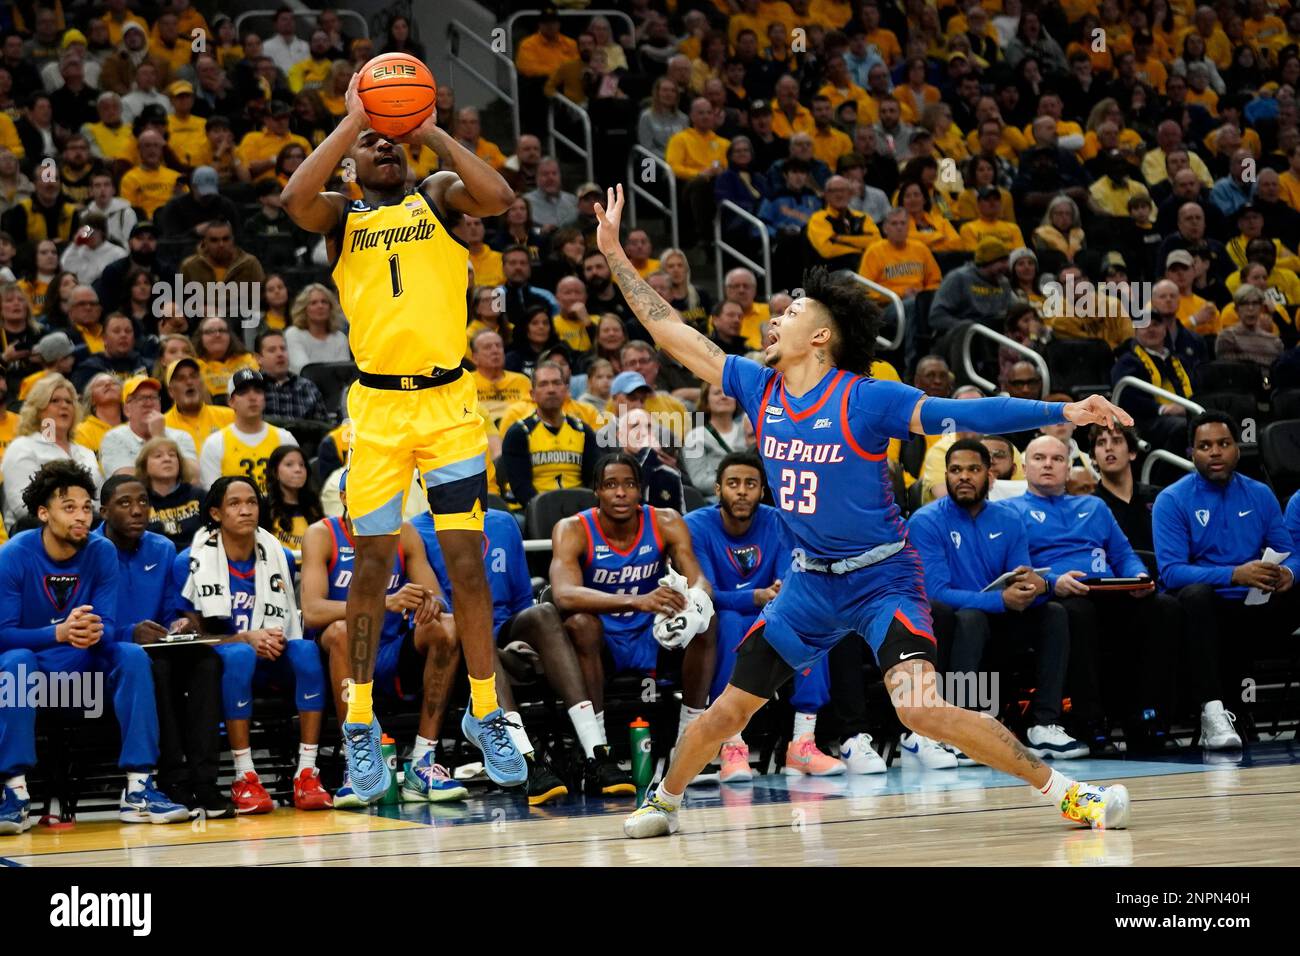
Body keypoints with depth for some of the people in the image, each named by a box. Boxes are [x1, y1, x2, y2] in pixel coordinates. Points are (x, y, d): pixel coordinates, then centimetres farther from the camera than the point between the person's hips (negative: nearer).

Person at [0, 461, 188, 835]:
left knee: (133, 655, -24)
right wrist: (60, 633, -37)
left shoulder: (102, 552, -7)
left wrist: (95, 632, -36)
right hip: (31, 667, -3)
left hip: (84, 667, 3)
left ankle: (138, 790, -26)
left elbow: (108, 627, -10)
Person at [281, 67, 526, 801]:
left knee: (468, 564, 0)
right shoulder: (341, 215, 8)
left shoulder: (439, 194, 8)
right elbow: (295, 199, -16)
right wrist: (352, 120, -13)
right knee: (372, 568, 6)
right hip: (377, 408, 0)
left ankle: (486, 715, 13)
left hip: (450, 402, 0)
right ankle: (361, 725, 18)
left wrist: (432, 131, -12)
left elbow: (498, 197, -15)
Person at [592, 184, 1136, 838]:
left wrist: (1063, 412, -29)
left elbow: (964, 414, -19)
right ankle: (663, 801, 33)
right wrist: (615, 255, 5)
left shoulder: (865, 399, -15)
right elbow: (674, 334, 5)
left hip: (881, 577, -5)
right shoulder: (758, 389, 0)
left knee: (920, 709, -25)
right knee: (728, 712, 8)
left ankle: (1067, 792, -17)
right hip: (812, 582, 5)